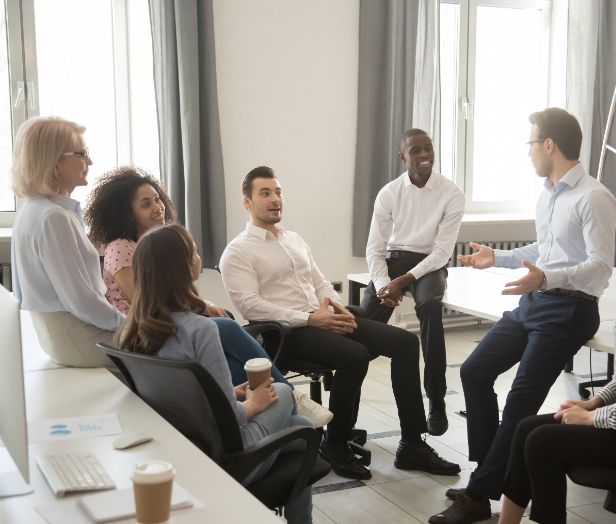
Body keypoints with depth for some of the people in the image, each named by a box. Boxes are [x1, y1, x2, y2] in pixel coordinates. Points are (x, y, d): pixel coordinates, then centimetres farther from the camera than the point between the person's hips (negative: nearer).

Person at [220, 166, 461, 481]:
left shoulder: (295, 240, 22)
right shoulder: (238, 252, -2)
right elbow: (250, 305, -14)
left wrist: (337, 307, -2)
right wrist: (310, 318, -19)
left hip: (323, 319, 8)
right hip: (287, 332, -8)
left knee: (405, 342, -8)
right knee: (355, 356, -33)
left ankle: (412, 445, -4)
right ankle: (335, 446, -9)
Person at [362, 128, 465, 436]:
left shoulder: (452, 194, -7)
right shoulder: (388, 193, 0)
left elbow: (443, 250, -12)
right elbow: (374, 248, 0)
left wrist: (405, 280, -21)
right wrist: (383, 283, -19)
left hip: (430, 263, -2)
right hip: (393, 260, 2)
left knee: (430, 306, -35)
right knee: (365, 317, -24)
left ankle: (436, 400, -25)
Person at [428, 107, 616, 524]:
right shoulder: (547, 195, 12)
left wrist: (546, 279, -36)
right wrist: (497, 258, 20)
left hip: (568, 309, -9)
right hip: (533, 302, 9)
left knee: (521, 401, -8)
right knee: (475, 371, 6)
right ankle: (490, 474, 15)